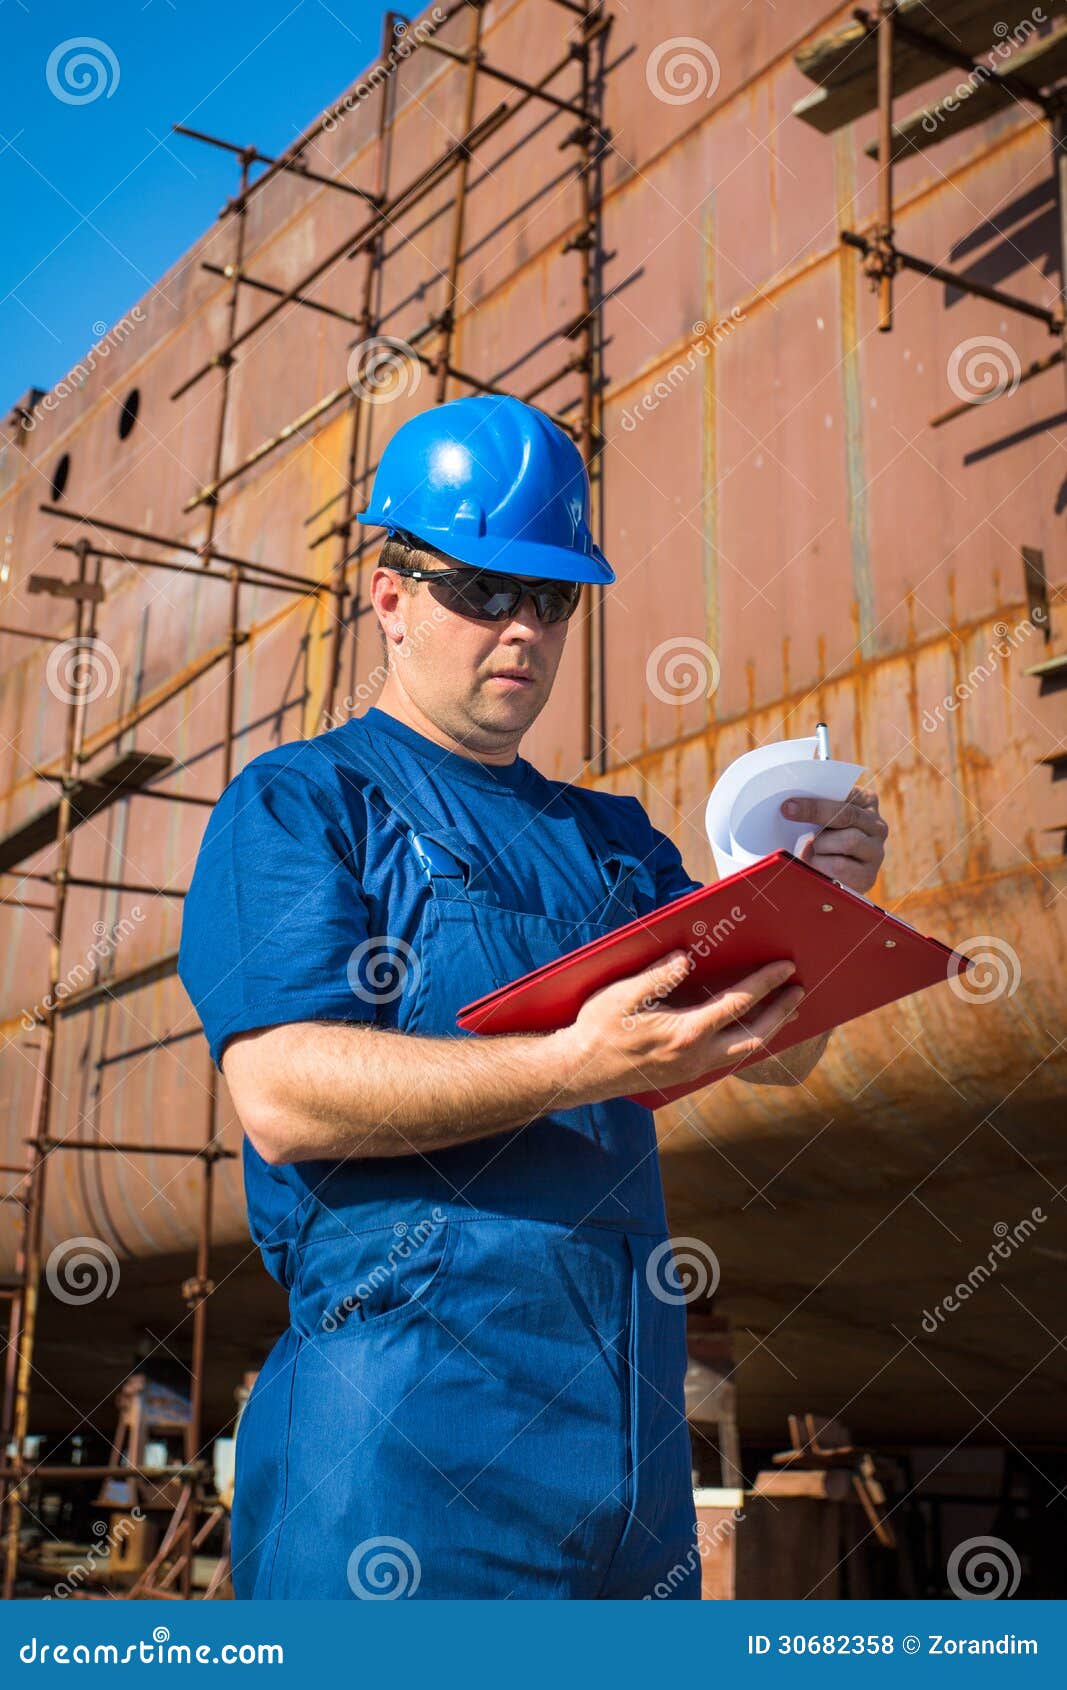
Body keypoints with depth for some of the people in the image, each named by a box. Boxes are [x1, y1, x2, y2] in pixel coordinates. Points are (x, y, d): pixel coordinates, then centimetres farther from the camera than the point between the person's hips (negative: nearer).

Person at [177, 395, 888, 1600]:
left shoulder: (614, 839, 18)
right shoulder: (295, 803, 0)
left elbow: (777, 1053, 11)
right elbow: (280, 1094, -15)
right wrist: (582, 1066, -25)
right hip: (406, 1428, -5)